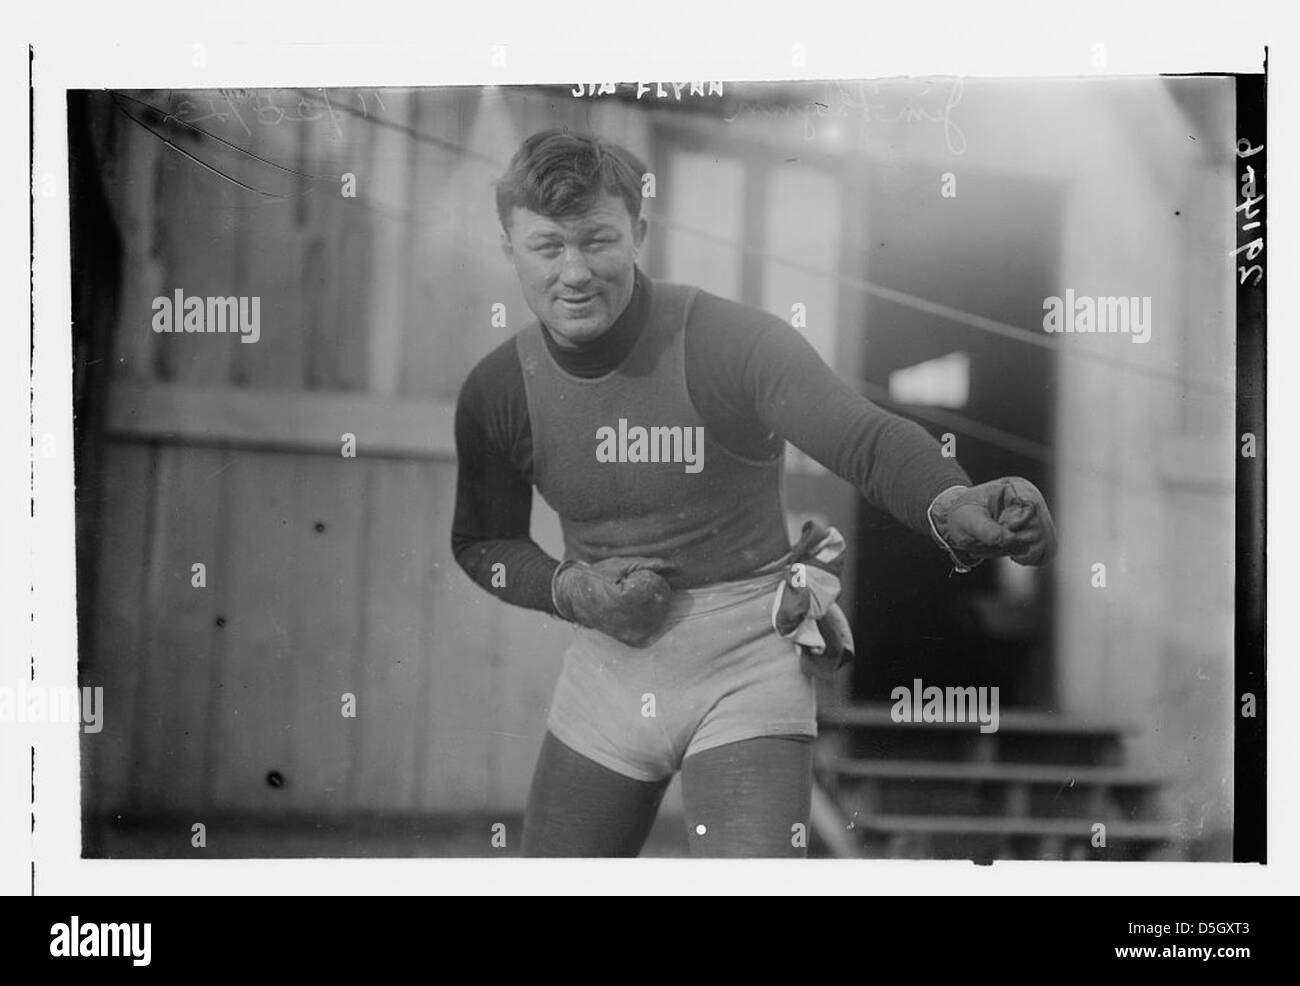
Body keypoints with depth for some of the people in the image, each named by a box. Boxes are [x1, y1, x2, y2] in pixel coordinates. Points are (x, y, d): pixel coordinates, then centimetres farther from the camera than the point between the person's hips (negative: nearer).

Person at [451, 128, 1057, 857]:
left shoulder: (731, 342, -19)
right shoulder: (496, 392, -4)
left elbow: (866, 438, -33)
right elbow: (481, 542, 11)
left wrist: (950, 504, -55)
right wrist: (568, 590, -10)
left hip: (746, 667, -4)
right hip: (607, 677, 4)